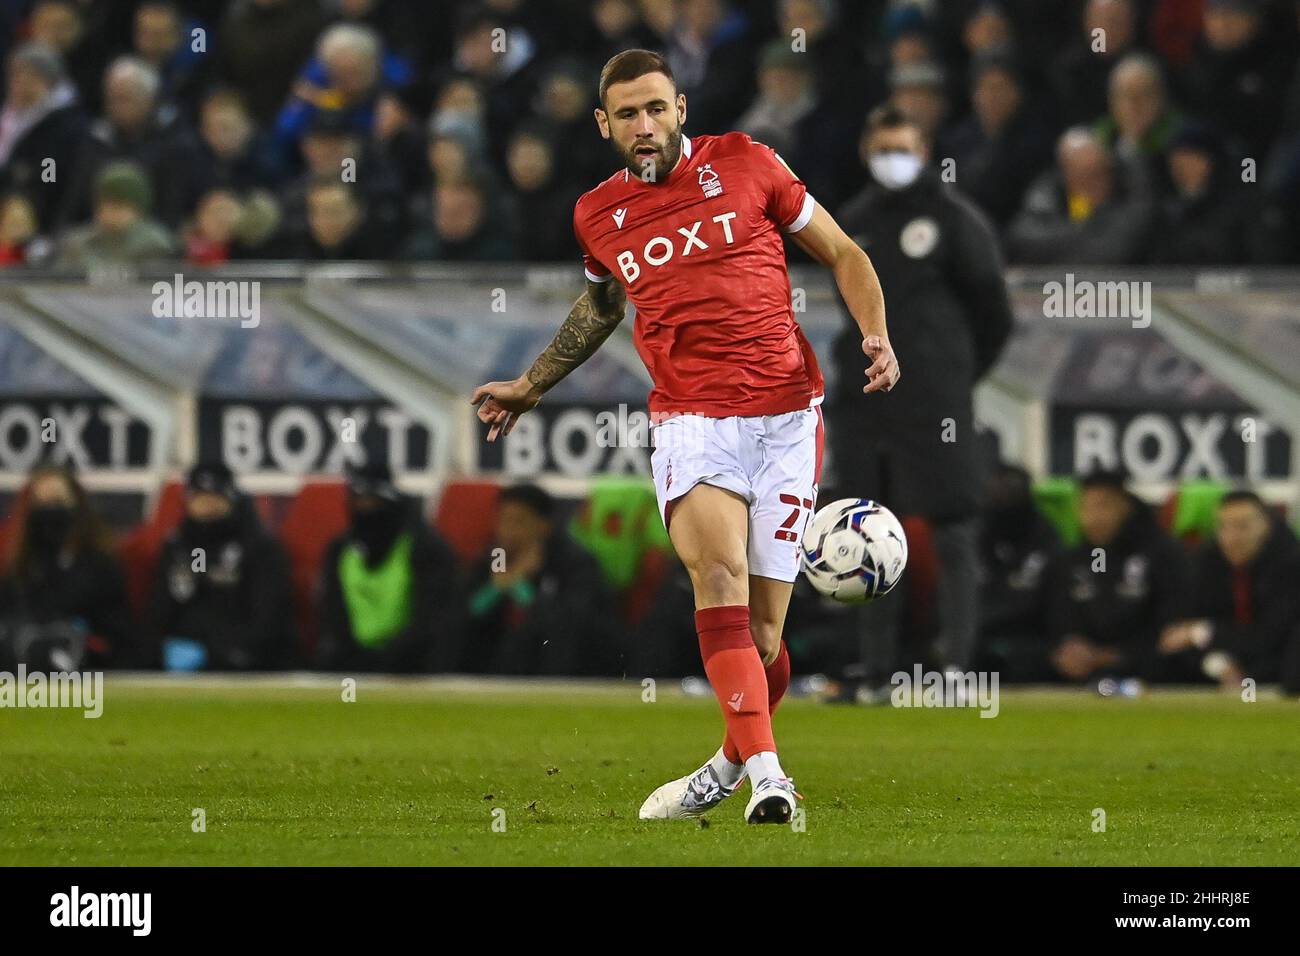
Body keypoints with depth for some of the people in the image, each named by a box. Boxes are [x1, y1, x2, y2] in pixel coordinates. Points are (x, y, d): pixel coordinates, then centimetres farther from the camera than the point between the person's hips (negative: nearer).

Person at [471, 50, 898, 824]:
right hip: (691, 419, 1)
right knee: (718, 571, -27)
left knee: (762, 631, -2)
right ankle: (766, 773, -33)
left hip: (785, 416, -1)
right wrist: (531, 387, 41)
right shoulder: (599, 217, 12)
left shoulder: (745, 164, 4)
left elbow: (843, 254, 11)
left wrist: (876, 334, -5)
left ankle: (735, 761, 27)